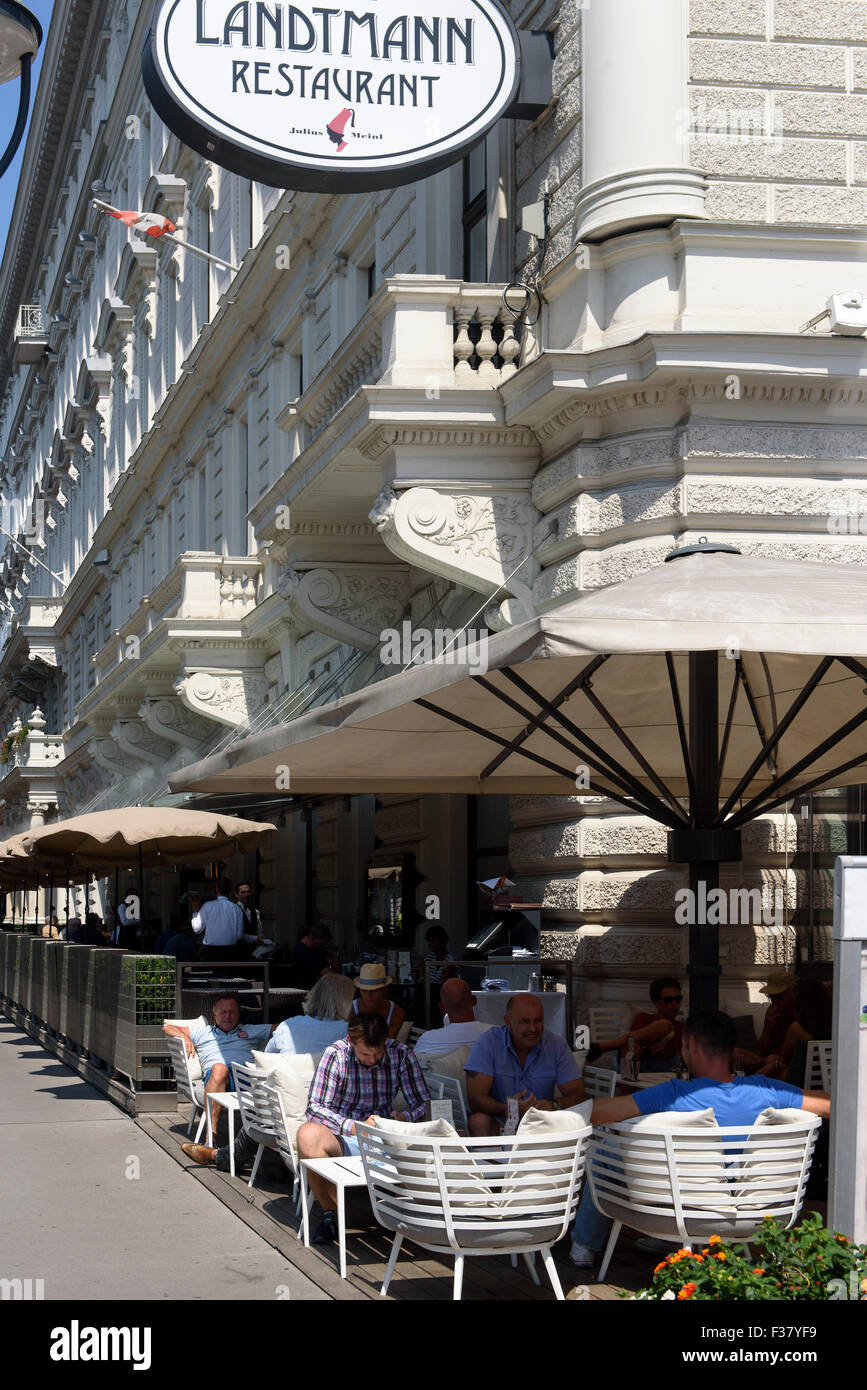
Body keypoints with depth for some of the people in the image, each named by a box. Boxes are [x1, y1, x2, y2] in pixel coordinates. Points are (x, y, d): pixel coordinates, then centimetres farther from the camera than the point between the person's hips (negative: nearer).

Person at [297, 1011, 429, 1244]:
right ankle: (330, 1212, -16)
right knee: (308, 1134, -35)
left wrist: (404, 1117, -22)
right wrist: (354, 1127, -25)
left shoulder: (400, 1054, 0)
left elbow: (423, 1104, 2)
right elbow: (315, 1107, -11)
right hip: (342, 1139, -1)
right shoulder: (336, 1055, -6)